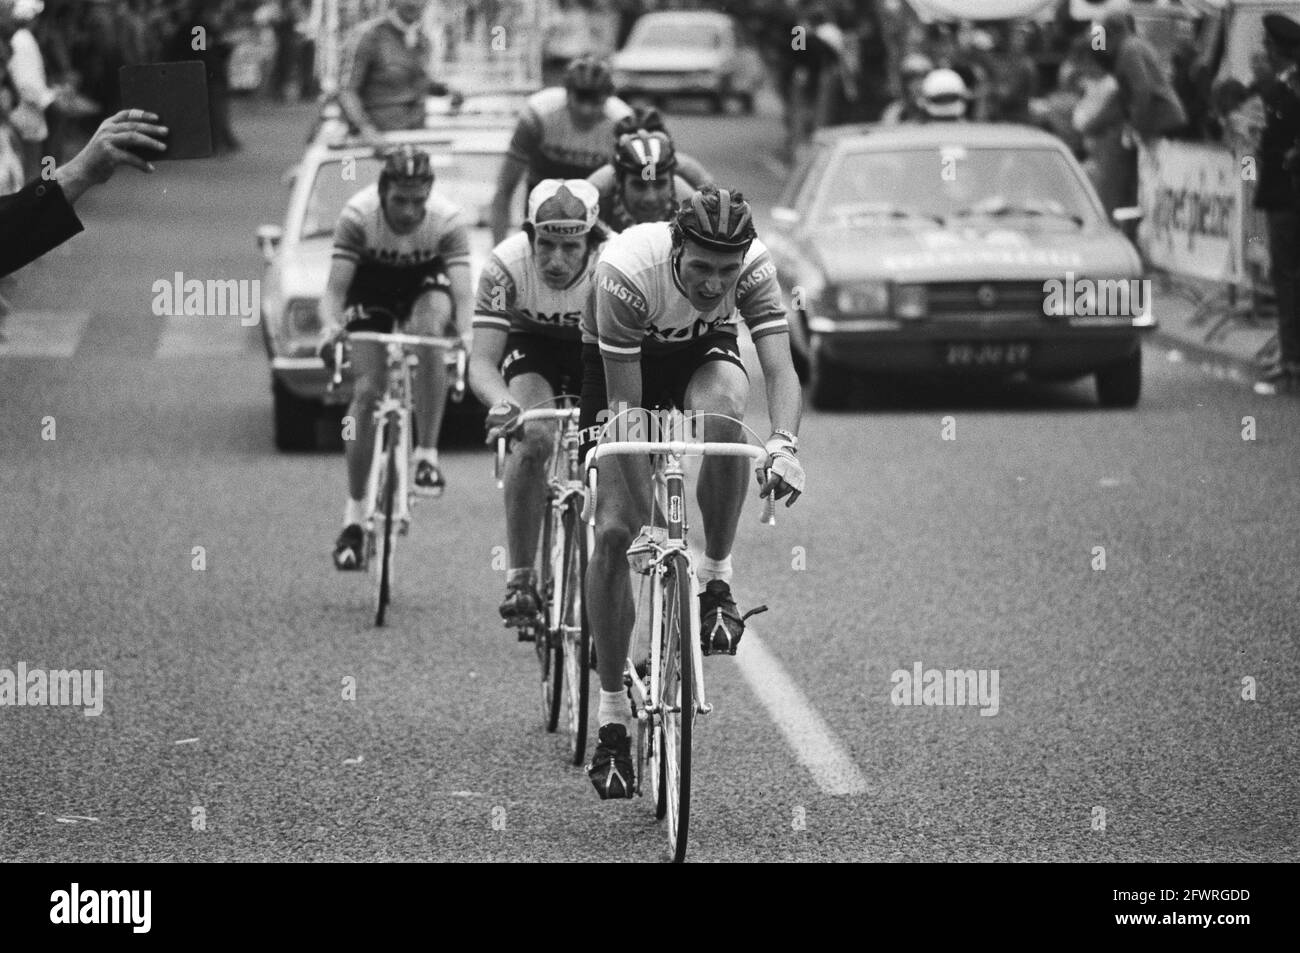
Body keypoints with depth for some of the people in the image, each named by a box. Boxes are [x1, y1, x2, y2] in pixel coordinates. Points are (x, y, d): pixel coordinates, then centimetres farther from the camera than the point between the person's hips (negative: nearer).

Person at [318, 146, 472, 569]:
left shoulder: (447, 220, -30)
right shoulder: (358, 216, -31)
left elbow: (463, 294, -35)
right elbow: (335, 287, -33)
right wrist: (331, 326, -54)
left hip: (425, 281, 0)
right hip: (371, 284, 0)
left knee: (429, 330, -34)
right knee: (367, 391, -11)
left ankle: (427, 453, -23)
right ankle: (354, 513, -2)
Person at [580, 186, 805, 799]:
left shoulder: (753, 266, -29)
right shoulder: (627, 271, -36)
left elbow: (780, 367, -37)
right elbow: (625, 406, -34)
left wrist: (784, 445, -57)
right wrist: (641, 507, -38)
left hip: (703, 349, 1)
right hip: (622, 358, -1)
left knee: (722, 410, -37)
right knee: (614, 531, -11)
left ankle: (716, 581, -18)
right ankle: (612, 714, 0)